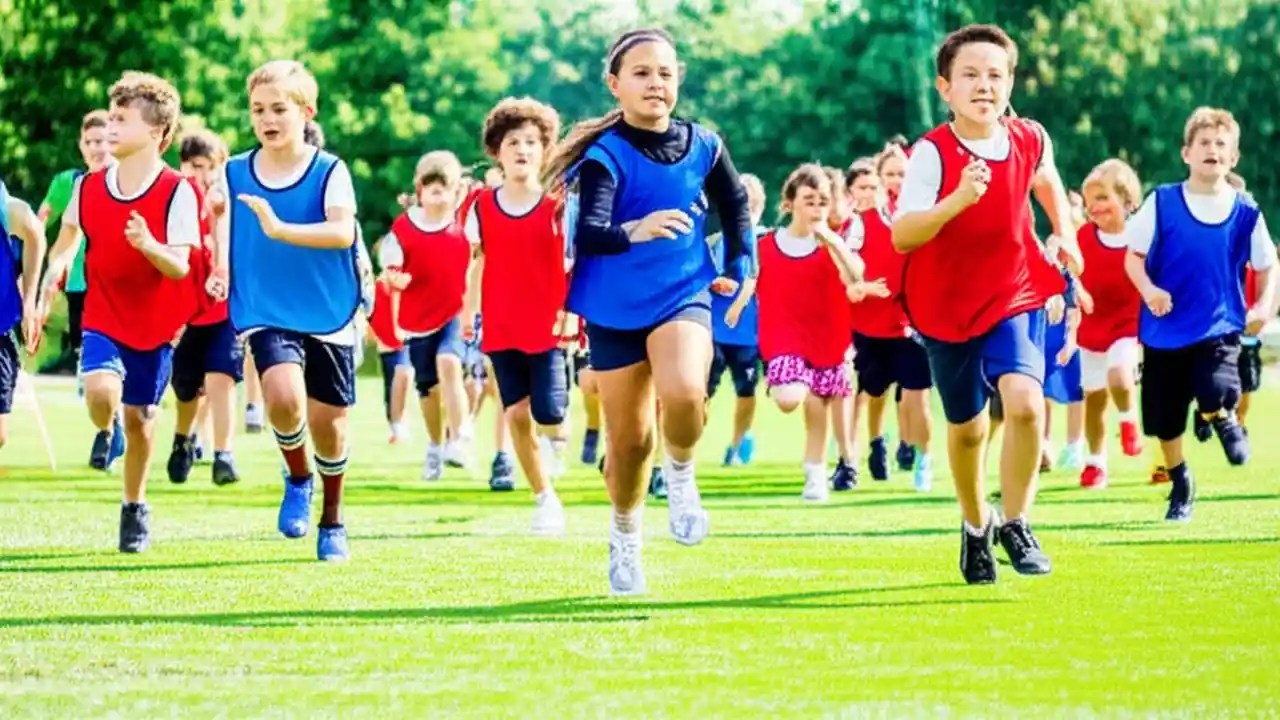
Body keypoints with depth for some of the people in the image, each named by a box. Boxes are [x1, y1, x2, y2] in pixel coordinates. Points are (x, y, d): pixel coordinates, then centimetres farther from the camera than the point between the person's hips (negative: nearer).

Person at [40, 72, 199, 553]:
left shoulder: (176, 192, -15)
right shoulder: (88, 187, -4)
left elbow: (180, 267, -20)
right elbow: (69, 236, 14)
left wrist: (148, 245, -39)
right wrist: (55, 269, -4)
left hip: (156, 326, -2)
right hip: (103, 319, 2)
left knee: (139, 416, 8)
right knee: (101, 391, -25)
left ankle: (135, 508, 29)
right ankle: (105, 433, 12)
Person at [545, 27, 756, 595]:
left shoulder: (703, 146, -2)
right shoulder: (606, 153, -13)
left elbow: (735, 204, 18)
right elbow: (586, 233, -28)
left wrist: (739, 266, 12)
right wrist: (632, 232, -47)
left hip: (683, 294, 1)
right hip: (616, 308, -1)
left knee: (684, 394, -30)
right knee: (628, 438, 7)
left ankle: (680, 474, 1)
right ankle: (625, 537, 34)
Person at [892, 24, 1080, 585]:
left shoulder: (1029, 140, -6)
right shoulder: (932, 153, -20)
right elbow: (902, 235, -31)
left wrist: (1063, 233, 9)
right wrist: (958, 199, -43)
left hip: (1015, 297, 1)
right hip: (947, 308, -1)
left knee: (1025, 403, -22)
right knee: (966, 427, 12)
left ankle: (1015, 524, -4)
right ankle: (974, 527, 38)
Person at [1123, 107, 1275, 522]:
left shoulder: (1245, 214, -1)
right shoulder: (1161, 203, -4)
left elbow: (1267, 267, 9)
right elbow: (1133, 256, 0)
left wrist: (1263, 307, -8)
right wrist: (1148, 289, -19)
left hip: (1220, 328, -1)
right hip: (1165, 331, 1)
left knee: (1215, 397, -25)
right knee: (1165, 422, 7)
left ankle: (1224, 420, 12)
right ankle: (1180, 487, 31)